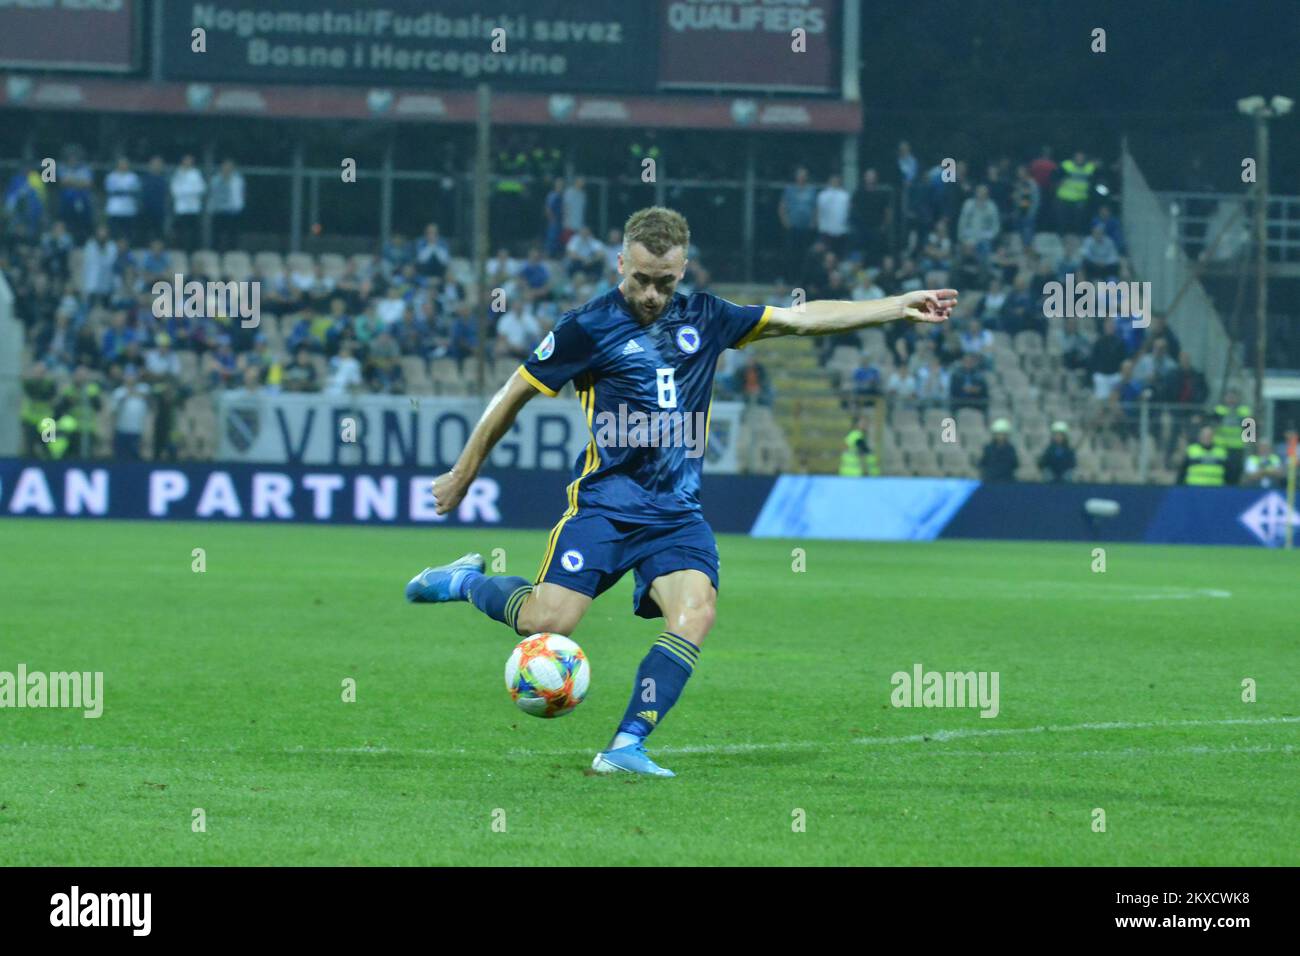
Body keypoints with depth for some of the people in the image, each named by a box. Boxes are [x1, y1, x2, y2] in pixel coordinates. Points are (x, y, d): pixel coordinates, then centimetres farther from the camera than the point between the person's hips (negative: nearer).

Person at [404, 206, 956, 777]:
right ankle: (465, 581, 14)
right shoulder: (590, 325, -4)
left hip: (677, 511, 4)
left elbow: (802, 318, 16)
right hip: (604, 502, -4)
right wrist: (464, 473, 11)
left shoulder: (703, 319, 11)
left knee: (695, 611, -22)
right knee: (548, 622, -18)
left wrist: (901, 306, 13)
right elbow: (516, 394, 5)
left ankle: (626, 748, -22)